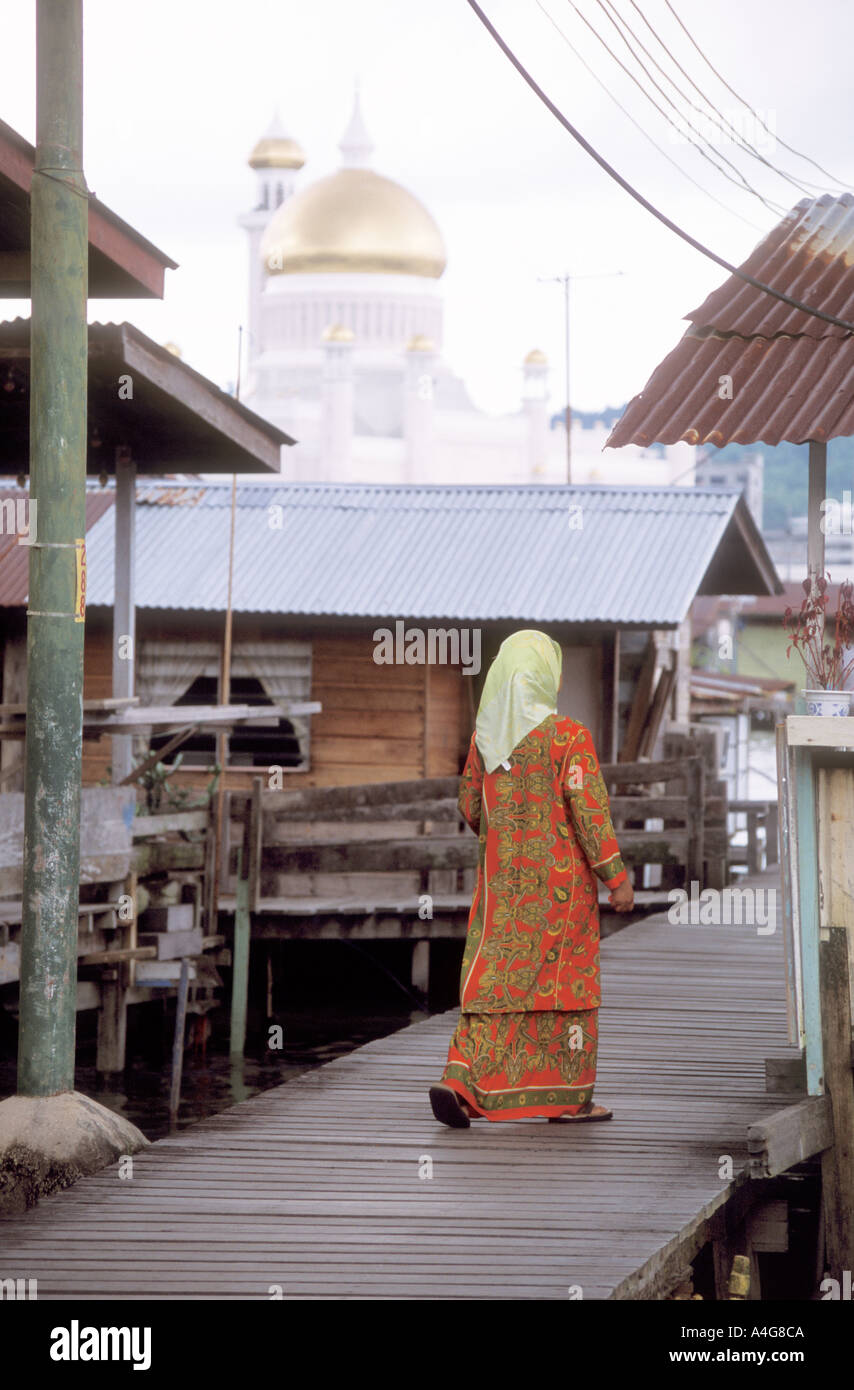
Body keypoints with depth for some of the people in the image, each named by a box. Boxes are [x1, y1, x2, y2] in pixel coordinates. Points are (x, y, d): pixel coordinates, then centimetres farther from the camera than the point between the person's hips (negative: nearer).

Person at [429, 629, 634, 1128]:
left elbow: (471, 805, 12)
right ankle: (568, 1097, 14)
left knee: (494, 977, 6)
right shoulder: (568, 737, -13)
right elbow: (590, 811, -14)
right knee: (565, 976, 6)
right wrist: (617, 877, -7)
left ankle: (462, 1083, -9)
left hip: (501, 876, 4)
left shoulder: (485, 736, 3)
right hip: (561, 880, -4)